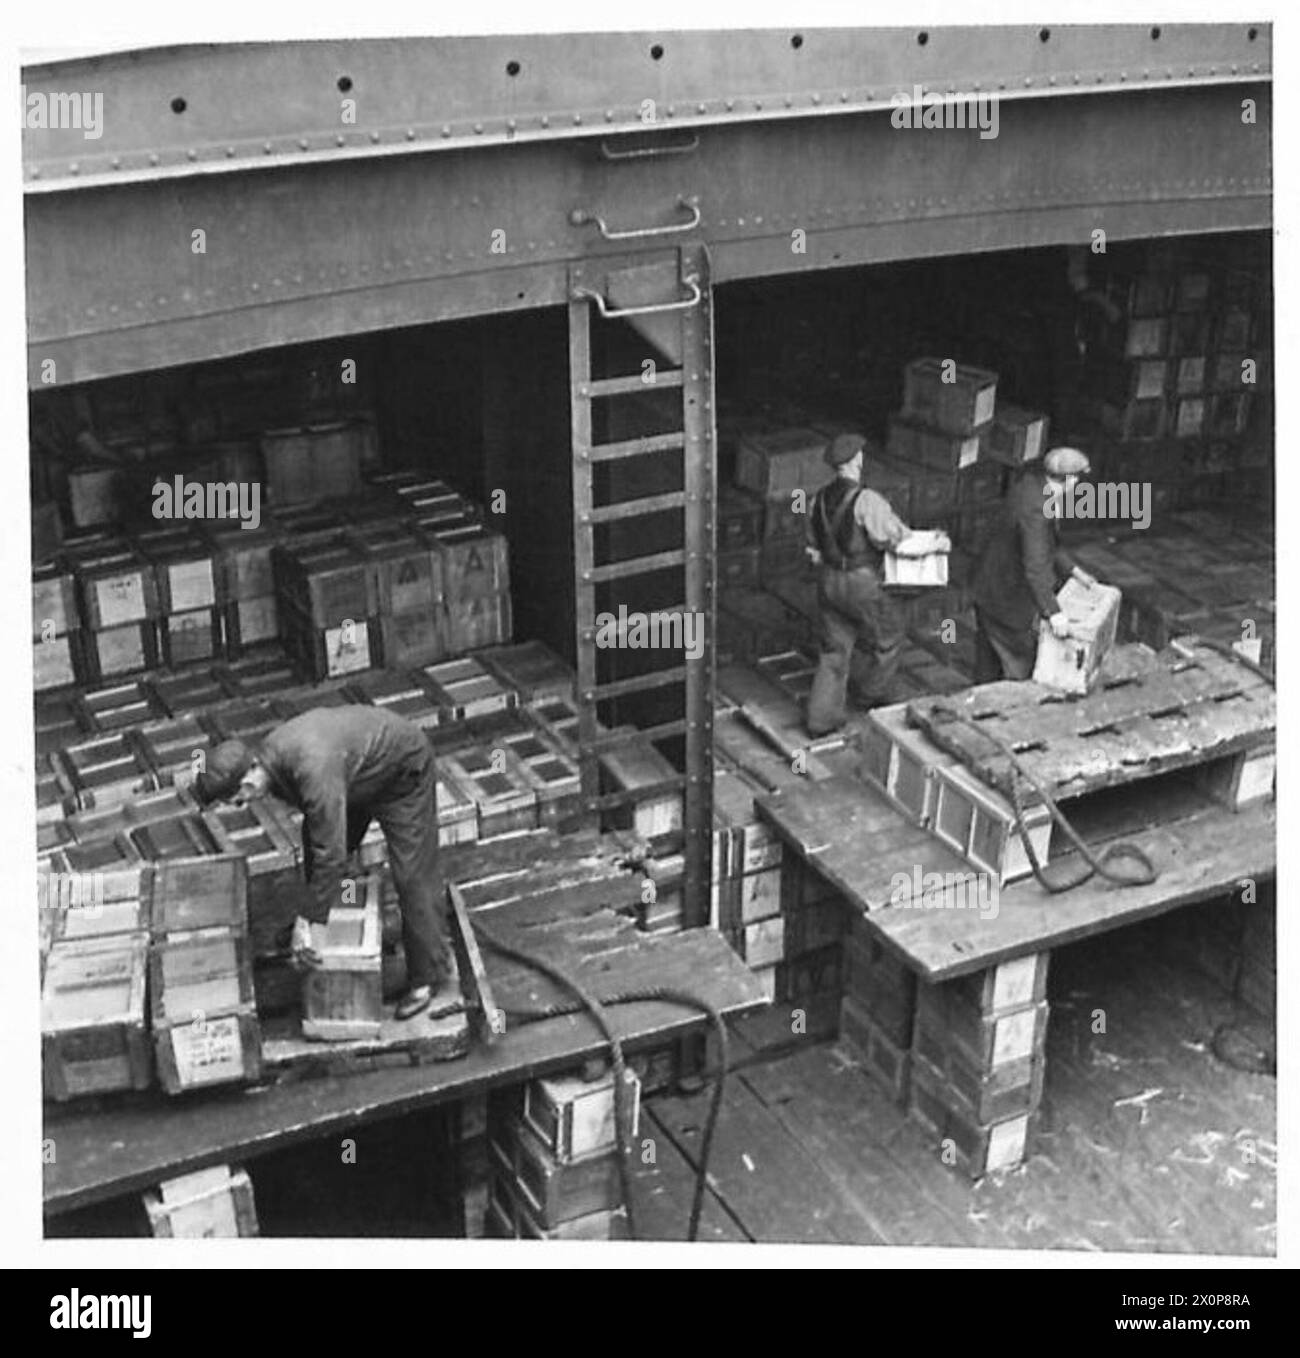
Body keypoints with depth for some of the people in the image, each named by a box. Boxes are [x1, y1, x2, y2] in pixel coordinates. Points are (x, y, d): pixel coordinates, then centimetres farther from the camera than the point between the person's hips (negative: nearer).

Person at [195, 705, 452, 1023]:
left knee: (412, 877, -5)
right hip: (359, 770, 8)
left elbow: (330, 852, -37)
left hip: (403, 769, -8)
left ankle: (429, 975, 8)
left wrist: (316, 924, -29)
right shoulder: (269, 757, -14)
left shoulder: (313, 770, -42)